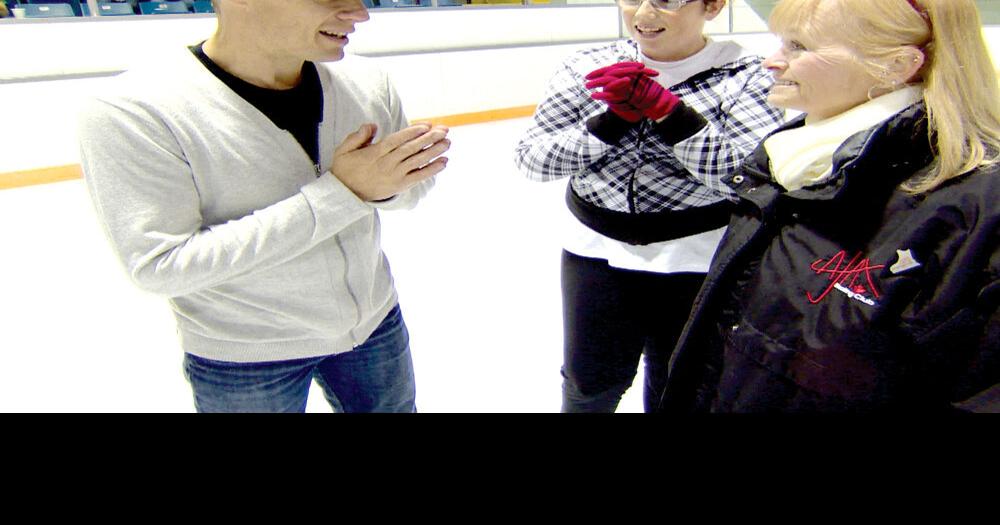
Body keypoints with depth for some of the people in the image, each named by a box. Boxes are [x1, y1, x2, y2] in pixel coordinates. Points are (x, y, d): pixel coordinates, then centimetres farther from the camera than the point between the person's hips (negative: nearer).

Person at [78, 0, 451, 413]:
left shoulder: (365, 83, -11)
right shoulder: (133, 113, -24)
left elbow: (408, 189, 1)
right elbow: (161, 266, -26)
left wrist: (385, 186, -24)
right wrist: (336, 193, -32)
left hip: (373, 319, 4)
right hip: (242, 357, -4)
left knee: (394, 405, 23)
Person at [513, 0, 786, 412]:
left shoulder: (744, 75, -8)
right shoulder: (588, 67, -3)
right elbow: (530, 156, -6)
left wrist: (665, 109, -27)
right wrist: (611, 121, -21)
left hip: (697, 262, -1)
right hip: (598, 253, 2)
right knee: (590, 384, 20)